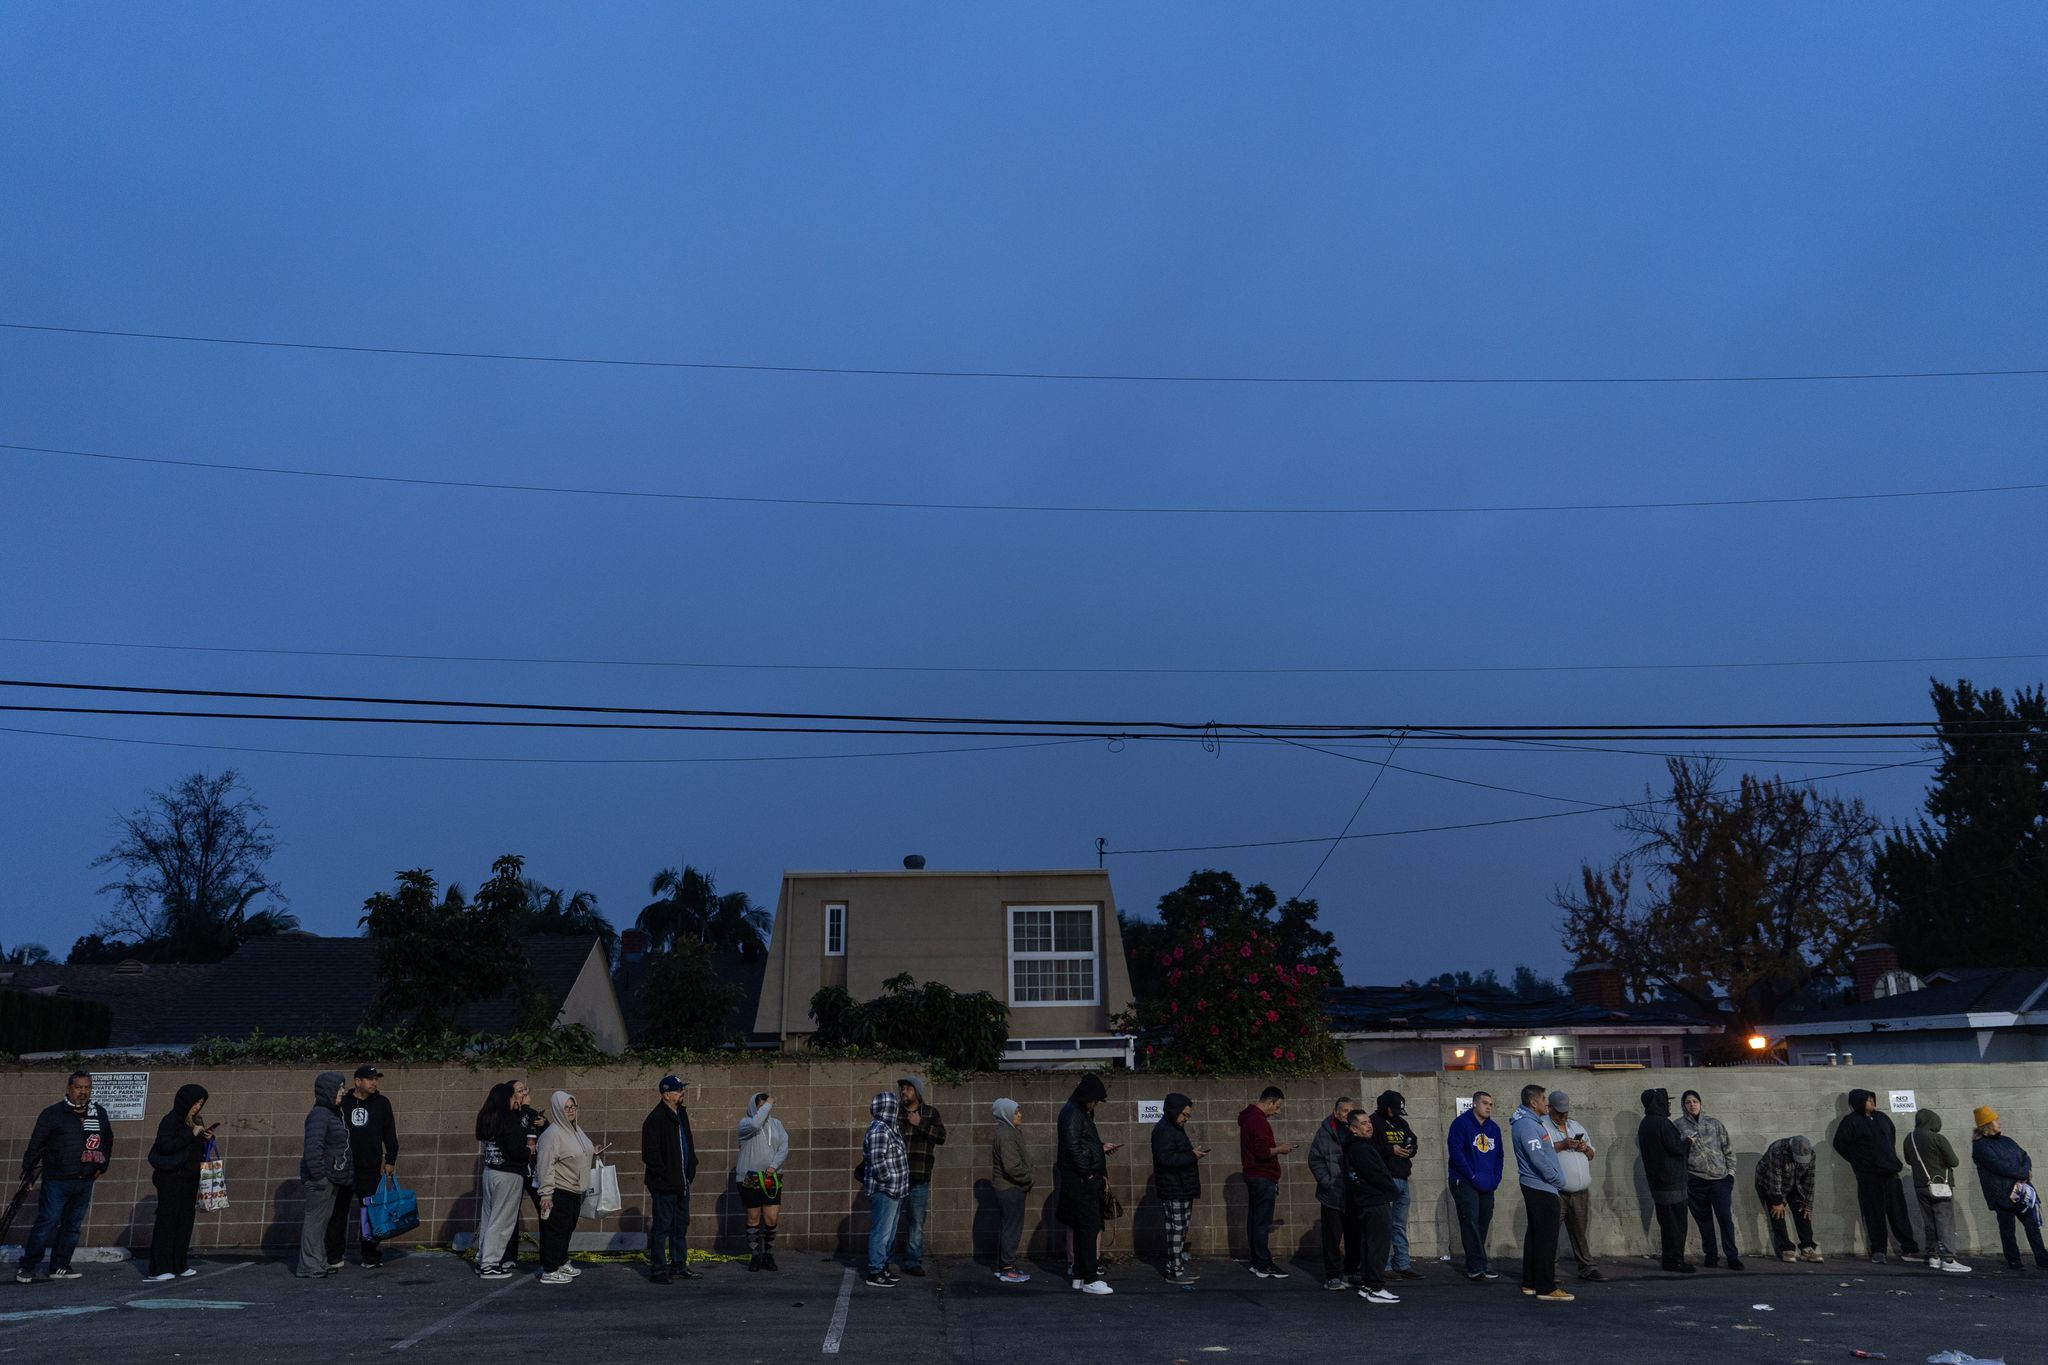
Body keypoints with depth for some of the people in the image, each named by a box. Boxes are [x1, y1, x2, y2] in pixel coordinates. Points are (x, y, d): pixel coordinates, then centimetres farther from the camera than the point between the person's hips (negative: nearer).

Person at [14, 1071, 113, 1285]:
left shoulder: (100, 1114, 8)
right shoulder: (52, 1114, -6)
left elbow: (108, 1141, 22)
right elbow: (36, 1145, -3)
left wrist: (102, 1166, 17)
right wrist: (28, 1171, -4)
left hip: (85, 1182, 5)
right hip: (56, 1181, -5)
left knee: (72, 1226, 9)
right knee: (46, 1224, -5)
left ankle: (60, 1267, 18)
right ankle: (26, 1267, 7)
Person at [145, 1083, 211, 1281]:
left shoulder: (194, 1122, 14)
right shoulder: (170, 1120, -8)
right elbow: (165, 1146, -20)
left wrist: (205, 1138, 1)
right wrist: (191, 1134, -20)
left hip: (190, 1179, 8)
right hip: (171, 1178, -8)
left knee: (185, 1221, 8)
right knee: (167, 1221, -7)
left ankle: (179, 1265, 13)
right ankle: (159, 1268, -5)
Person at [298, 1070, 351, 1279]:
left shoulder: (333, 1113, 16)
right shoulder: (318, 1115, -16)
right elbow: (313, 1148, -23)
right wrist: (318, 1175, -23)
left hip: (332, 1178, 10)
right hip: (320, 1178, -10)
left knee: (324, 1220, 15)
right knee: (315, 1219, -6)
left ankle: (320, 1262, 23)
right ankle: (309, 1266, -2)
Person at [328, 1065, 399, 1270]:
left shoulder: (381, 1103, 5)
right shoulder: (343, 1103, 2)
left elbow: (389, 1132, 8)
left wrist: (390, 1160, 4)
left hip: (371, 1169, 1)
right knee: (338, 1211, 3)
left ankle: (370, 1255, 13)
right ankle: (334, 1257, 13)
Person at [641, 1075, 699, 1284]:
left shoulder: (681, 1113, 11)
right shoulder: (655, 1119, -16)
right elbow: (649, 1154, -18)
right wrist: (665, 1174, -18)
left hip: (682, 1183, 9)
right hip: (664, 1185, -9)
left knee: (680, 1225, 16)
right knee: (661, 1227, -1)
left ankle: (679, 1266, 26)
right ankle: (658, 1270, 7)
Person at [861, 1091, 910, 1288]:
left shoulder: (888, 1128, 13)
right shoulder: (879, 1130, -19)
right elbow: (878, 1162, -24)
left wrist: (898, 1184, 15)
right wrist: (891, 1182, -18)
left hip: (893, 1191, 10)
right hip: (884, 1190, -10)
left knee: (889, 1233, 17)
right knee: (881, 1233, -4)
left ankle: (883, 1268, 26)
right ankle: (875, 1274, 1)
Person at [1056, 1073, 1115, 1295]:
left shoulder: (1080, 1112, 17)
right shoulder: (1072, 1112, -14)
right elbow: (1073, 1146, -21)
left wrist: (1101, 1147, 19)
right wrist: (1088, 1172, -18)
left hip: (1086, 1180, 10)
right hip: (1081, 1180, -10)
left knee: (1083, 1228, 13)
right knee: (1090, 1227, -9)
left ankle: (1080, 1276, 19)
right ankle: (1090, 1279, -7)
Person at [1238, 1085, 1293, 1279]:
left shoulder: (1248, 1116, 13)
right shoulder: (1259, 1121, -19)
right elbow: (1262, 1153, -25)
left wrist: (1275, 1145, 12)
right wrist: (1279, 1149, -9)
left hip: (1252, 1175, 10)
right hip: (1263, 1178, -10)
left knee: (1254, 1219, 13)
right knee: (1263, 1223, -6)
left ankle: (1256, 1262, 19)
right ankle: (1264, 1266, -2)